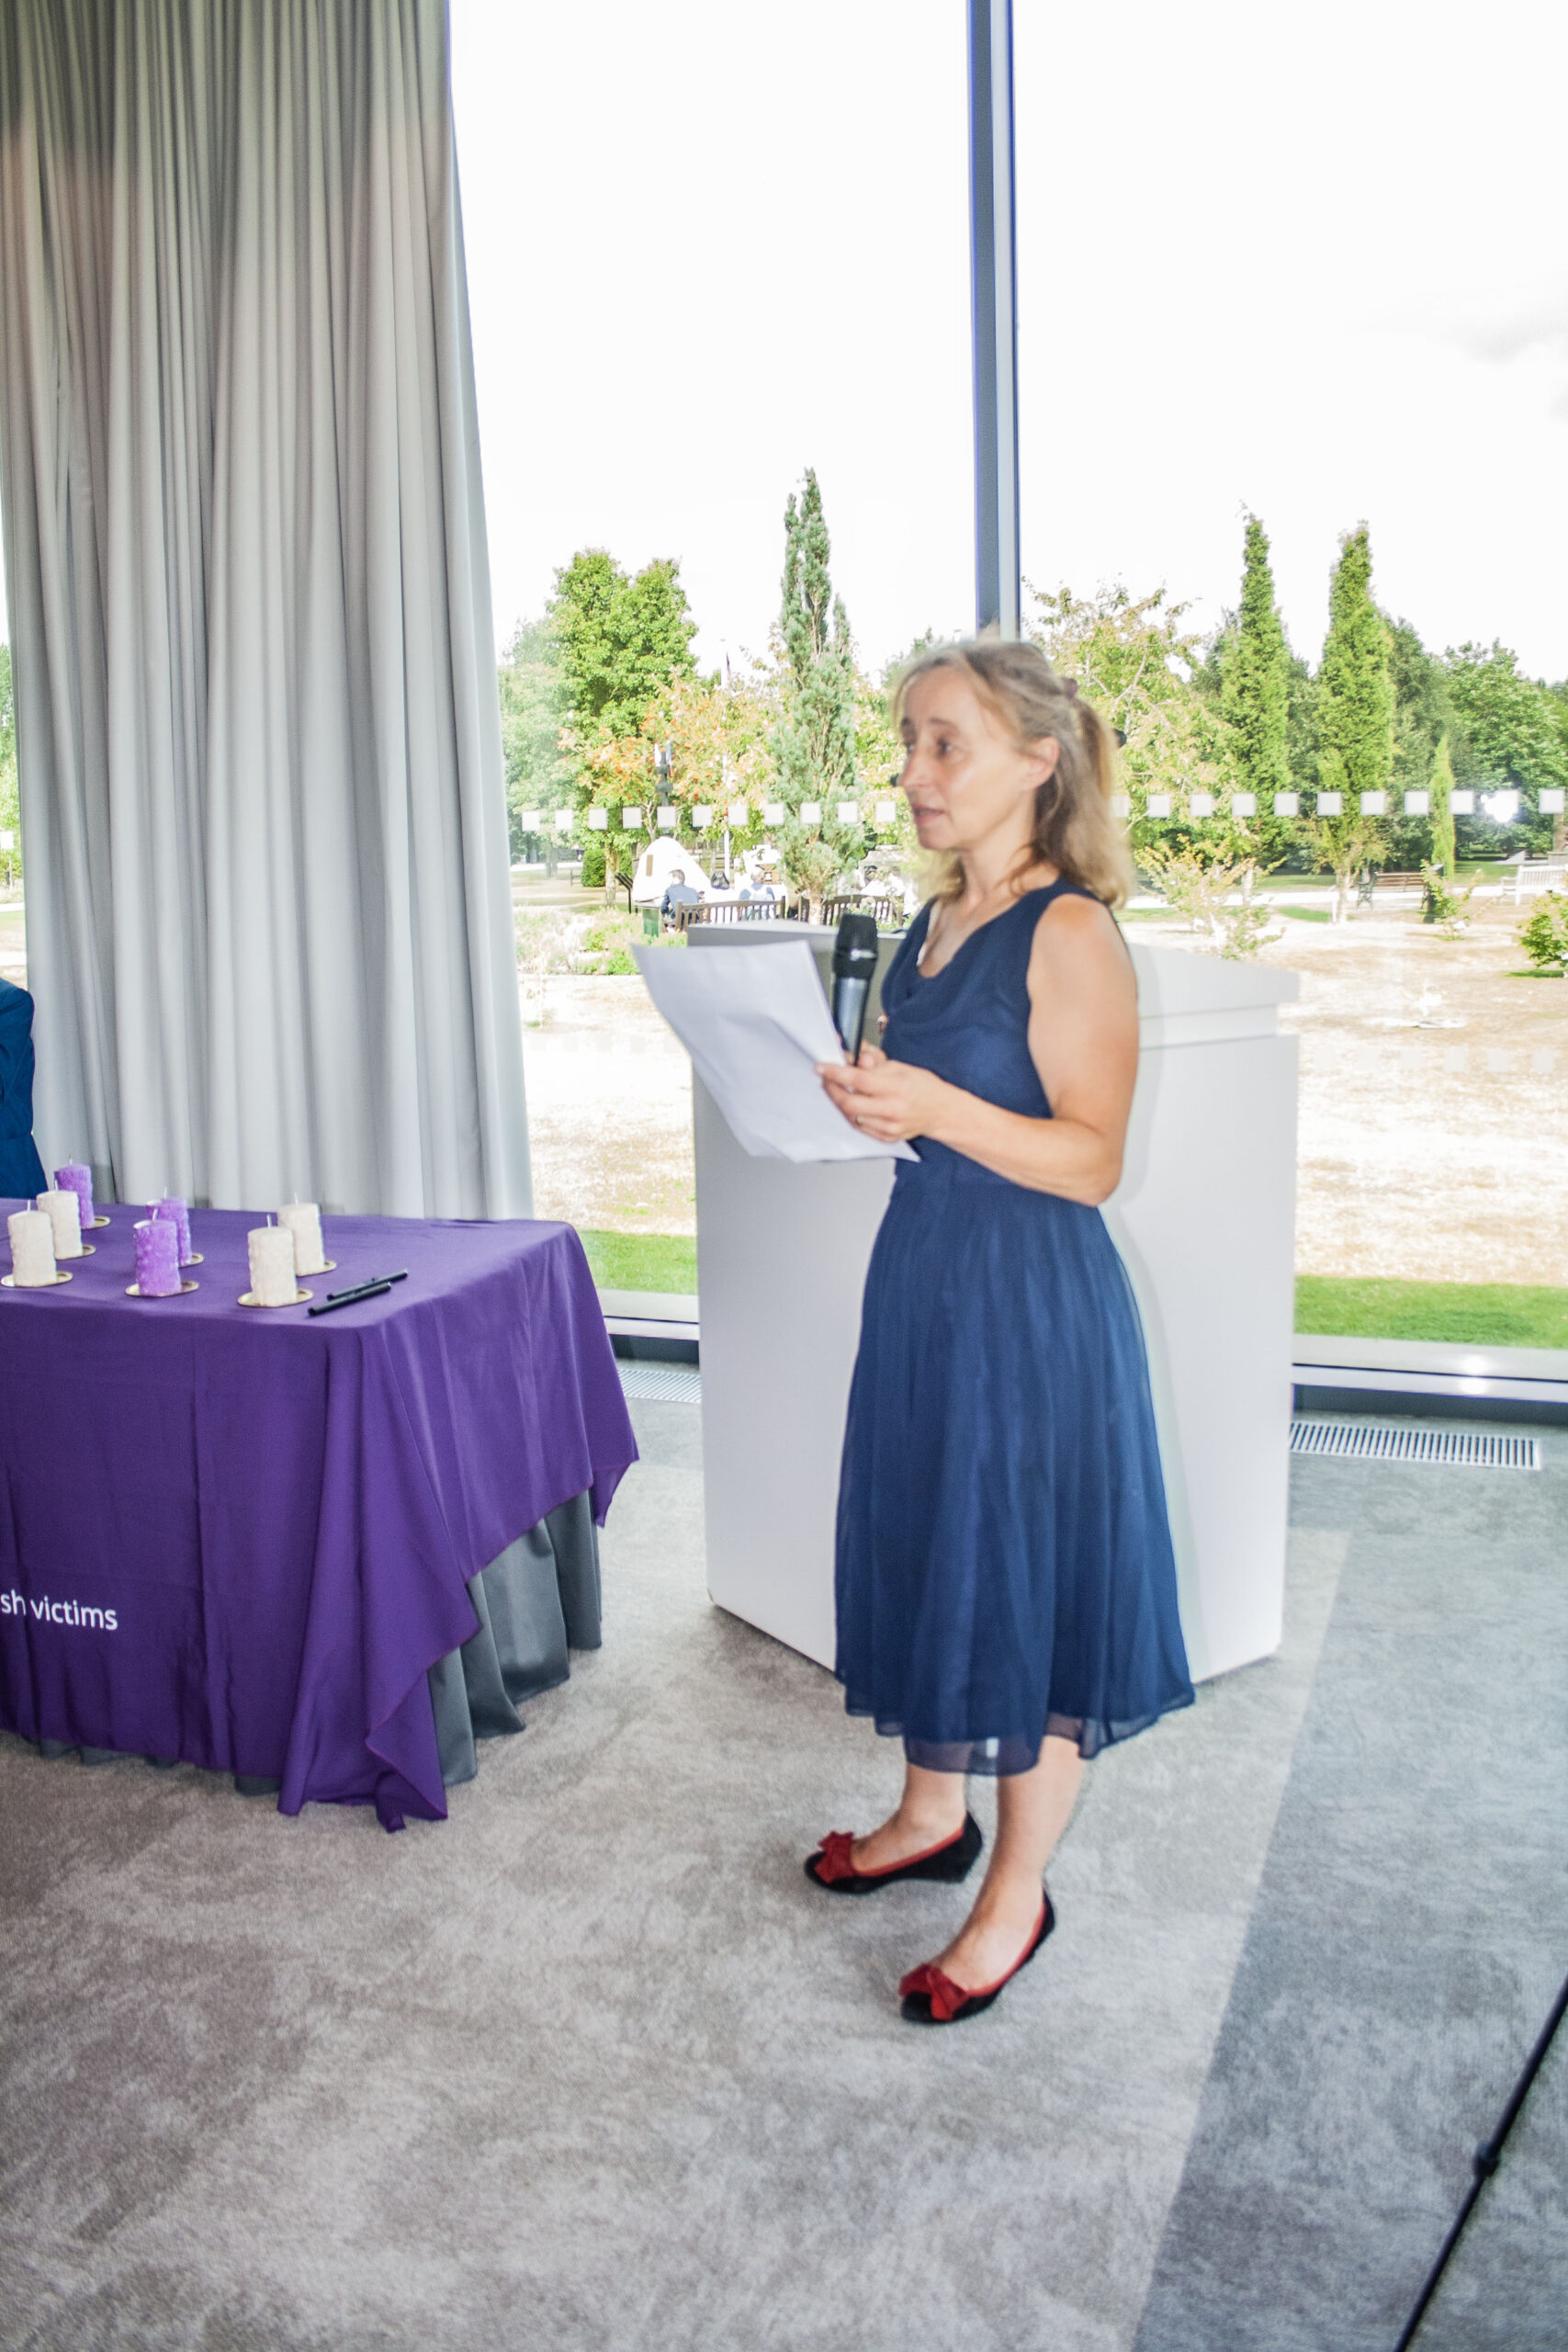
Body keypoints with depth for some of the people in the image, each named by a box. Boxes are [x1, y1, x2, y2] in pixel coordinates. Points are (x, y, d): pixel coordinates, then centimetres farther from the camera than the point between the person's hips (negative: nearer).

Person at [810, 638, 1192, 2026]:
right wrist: (857, 1094, 1)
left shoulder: (1071, 935, -15)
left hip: (1032, 1299, -8)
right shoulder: (936, 926, 10)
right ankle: (932, 1816, 39)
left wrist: (938, 1109, -29)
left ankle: (1020, 1891, 23)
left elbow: (1091, 1160, -18)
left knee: (1023, 1574, 4)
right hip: (922, 1278, 9)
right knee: (925, 1548, 18)